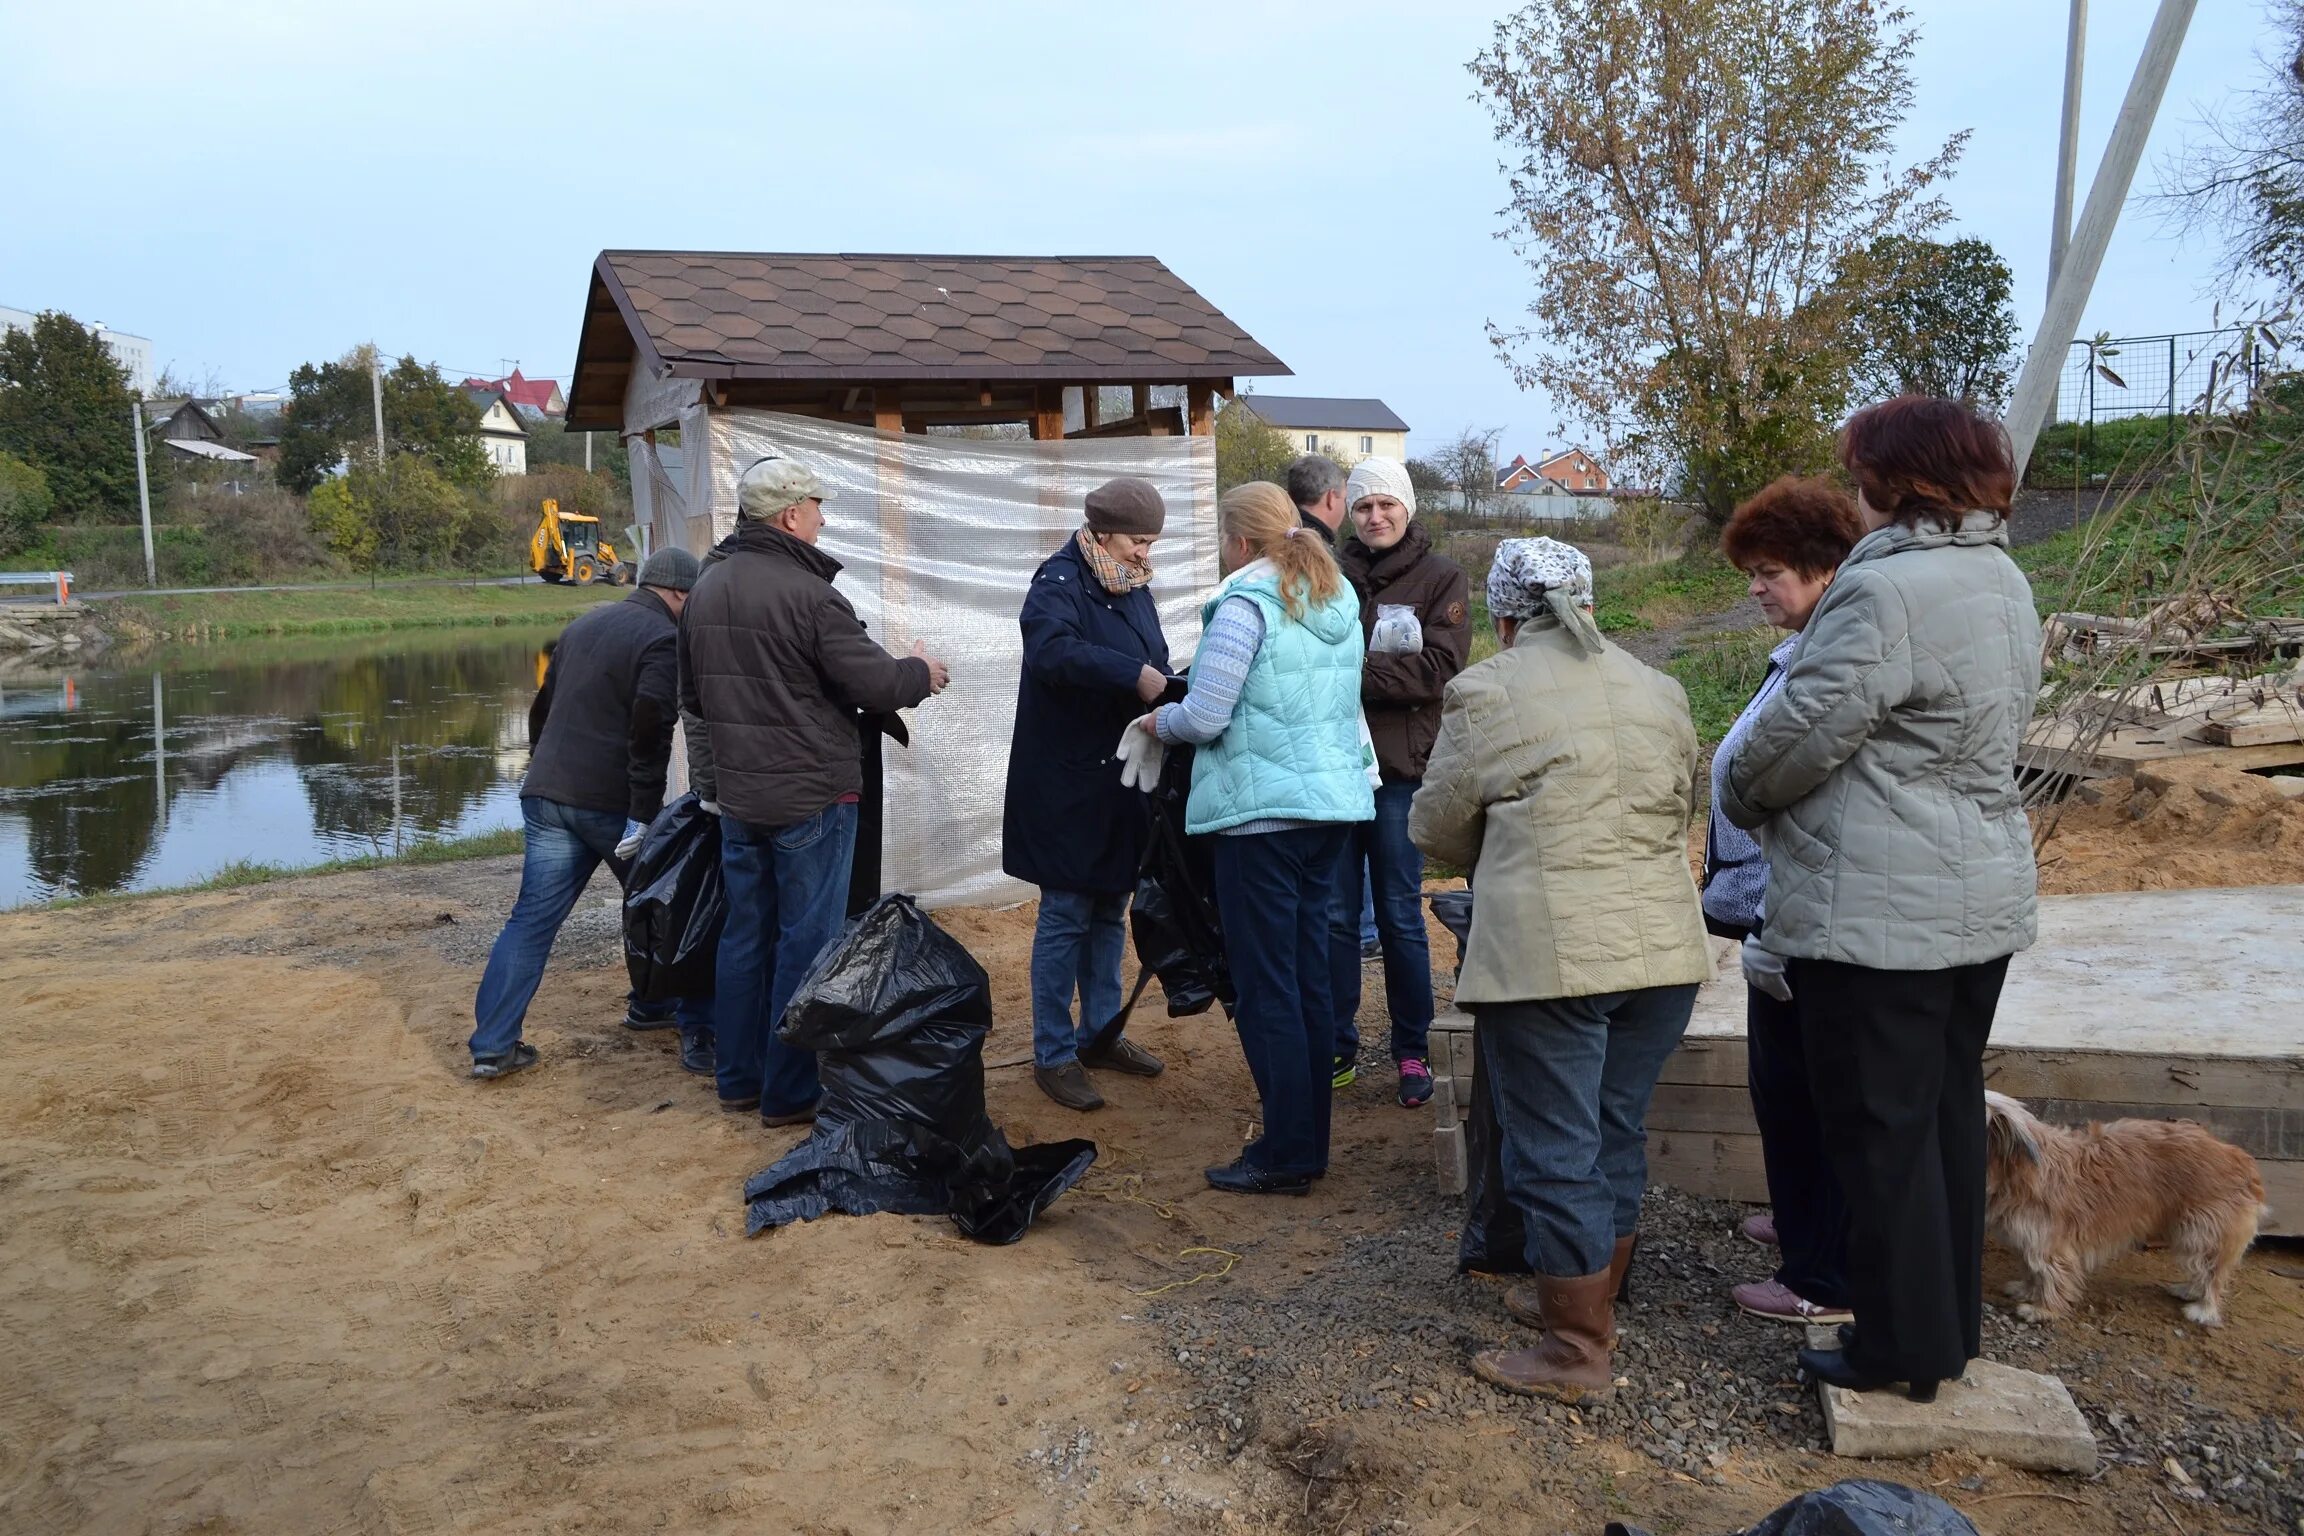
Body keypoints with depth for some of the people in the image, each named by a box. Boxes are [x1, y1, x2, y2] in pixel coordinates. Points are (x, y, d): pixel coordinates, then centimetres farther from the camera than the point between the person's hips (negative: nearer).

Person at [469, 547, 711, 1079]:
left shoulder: (584, 624, 18)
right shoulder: (663, 639, -8)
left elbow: (542, 707, 23)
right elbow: (650, 728, -20)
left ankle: (492, 1046, 6)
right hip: (611, 803, -6)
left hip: (546, 796, 7)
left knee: (532, 919, 8)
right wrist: (644, 814, -21)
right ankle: (697, 1030, 15)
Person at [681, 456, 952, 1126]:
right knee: (805, 942, 2)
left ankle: (739, 1079, 25)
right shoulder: (805, 592, -19)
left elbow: (692, 697, 18)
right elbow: (876, 682, -17)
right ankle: (791, 1092, 9)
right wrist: (921, 671, 3)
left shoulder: (706, 588, 7)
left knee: (745, 934, 16)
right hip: (810, 795, -7)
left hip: (734, 794, 8)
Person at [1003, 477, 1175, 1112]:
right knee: (1065, 917, 0)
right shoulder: (1060, 581, -14)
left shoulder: (1132, 587, 11)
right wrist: (1134, 675, -42)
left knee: (1110, 911, 16)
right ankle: (1052, 1055, 11)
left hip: (1121, 781, 8)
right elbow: (1052, 649, -34)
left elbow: (1156, 660, 16)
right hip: (1066, 783, -8)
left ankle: (1100, 1031, 31)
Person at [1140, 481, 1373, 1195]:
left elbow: (1205, 717, -17)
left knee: (1266, 985, 0)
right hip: (1334, 799, 8)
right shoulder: (1339, 599, 13)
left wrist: (1159, 720, 5)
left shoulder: (1246, 604, -13)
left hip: (1262, 809, -8)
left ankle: (1286, 1154, 7)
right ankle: (1311, 1140, 22)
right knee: (1309, 973, 14)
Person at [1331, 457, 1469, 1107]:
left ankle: (1413, 1051, 20)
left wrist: (1352, 674, -16)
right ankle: (1339, 1046, 23)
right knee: (1335, 916, 9)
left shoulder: (1440, 577, 1)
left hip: (1402, 767, -2)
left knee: (1401, 918, 5)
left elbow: (1438, 669, -11)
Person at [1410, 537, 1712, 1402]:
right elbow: (1682, 814, 20)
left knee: (1554, 1151, 3)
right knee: (1617, 1134, 18)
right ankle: (1592, 1303, 34)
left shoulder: (1486, 692, -4)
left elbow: (1435, 826, 4)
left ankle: (1576, 1352, 12)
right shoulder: (1658, 691, 12)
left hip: (1547, 956, -6)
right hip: (1662, 948, 6)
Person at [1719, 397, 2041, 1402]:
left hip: (1880, 913, -9)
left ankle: (1902, 1348, 15)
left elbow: (1799, 736, -18)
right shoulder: (2002, 581, 11)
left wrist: (1740, 798, 3)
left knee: (1880, 1132, 3)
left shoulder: (1885, 591, -21)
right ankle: (1950, 1328, 31)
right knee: (1949, 1117, 18)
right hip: (1984, 899, 10)